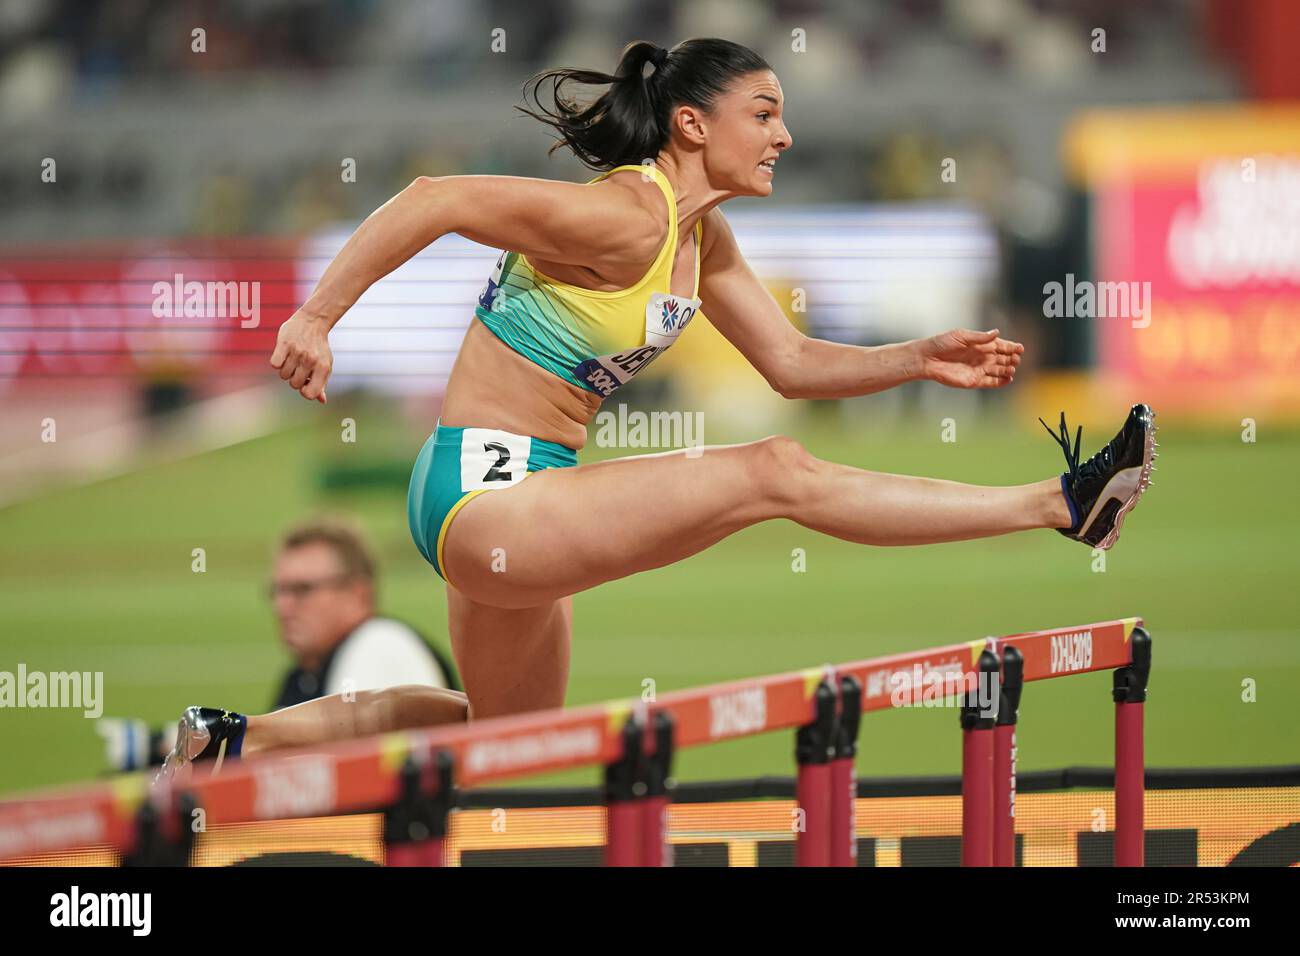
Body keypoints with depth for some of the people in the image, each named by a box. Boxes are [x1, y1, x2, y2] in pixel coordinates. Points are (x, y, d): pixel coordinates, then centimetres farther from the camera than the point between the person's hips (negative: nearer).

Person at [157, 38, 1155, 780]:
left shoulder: (703, 241, 9)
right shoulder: (623, 219, -20)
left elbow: (792, 363, 16)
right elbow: (436, 199, -24)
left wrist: (921, 361, 2)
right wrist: (317, 317, -27)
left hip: (517, 512, 10)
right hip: (482, 494, -10)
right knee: (774, 474, -17)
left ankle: (237, 742, 31)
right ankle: (1062, 505, -16)